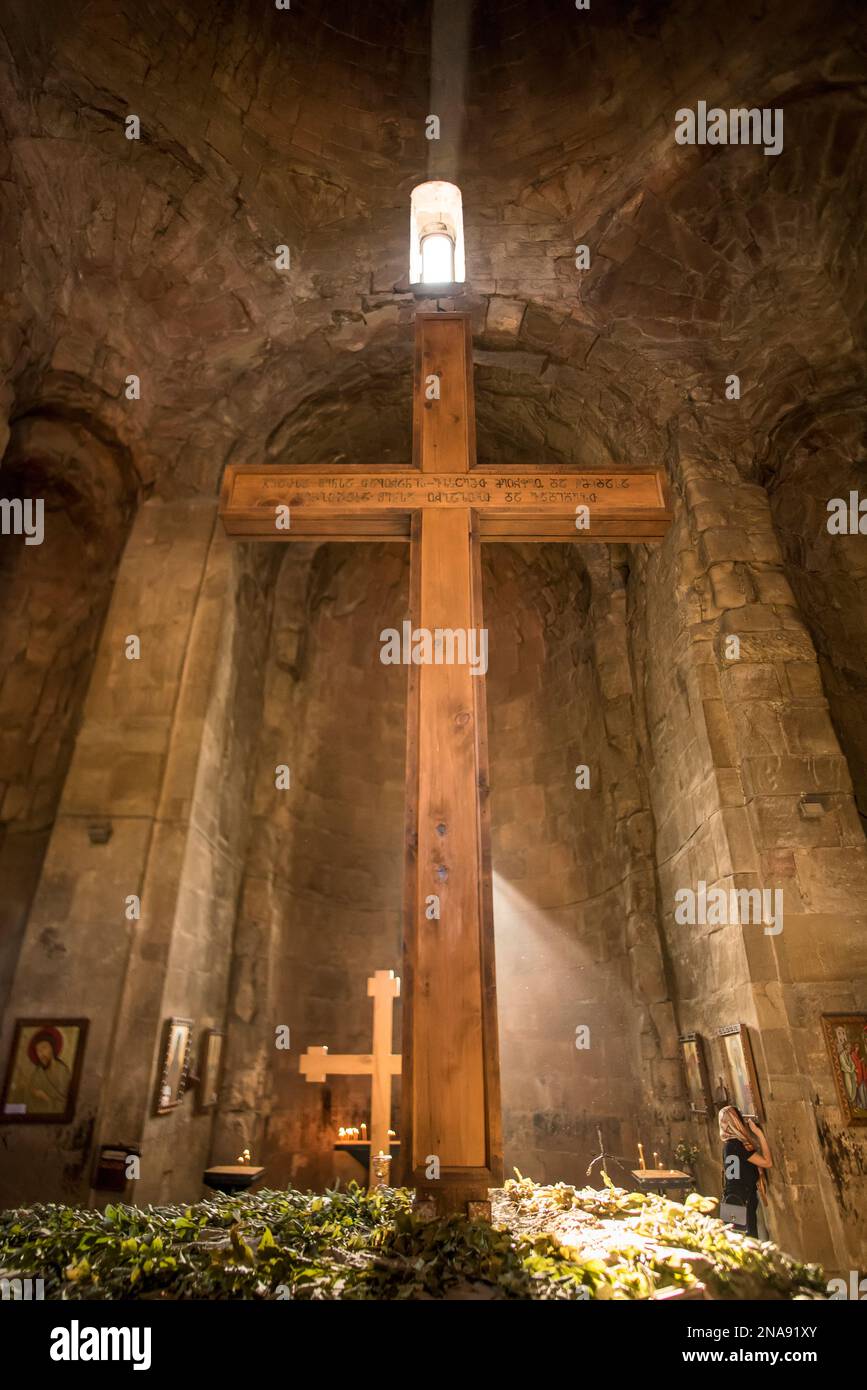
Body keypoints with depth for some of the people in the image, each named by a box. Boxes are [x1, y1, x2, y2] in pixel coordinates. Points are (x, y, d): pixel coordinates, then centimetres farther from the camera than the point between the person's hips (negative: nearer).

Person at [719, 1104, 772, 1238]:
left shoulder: (729, 1143, 5)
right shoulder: (737, 1144, -15)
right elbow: (767, 1162, -15)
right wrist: (759, 1134, -11)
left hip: (732, 1199, 7)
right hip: (743, 1202, -7)